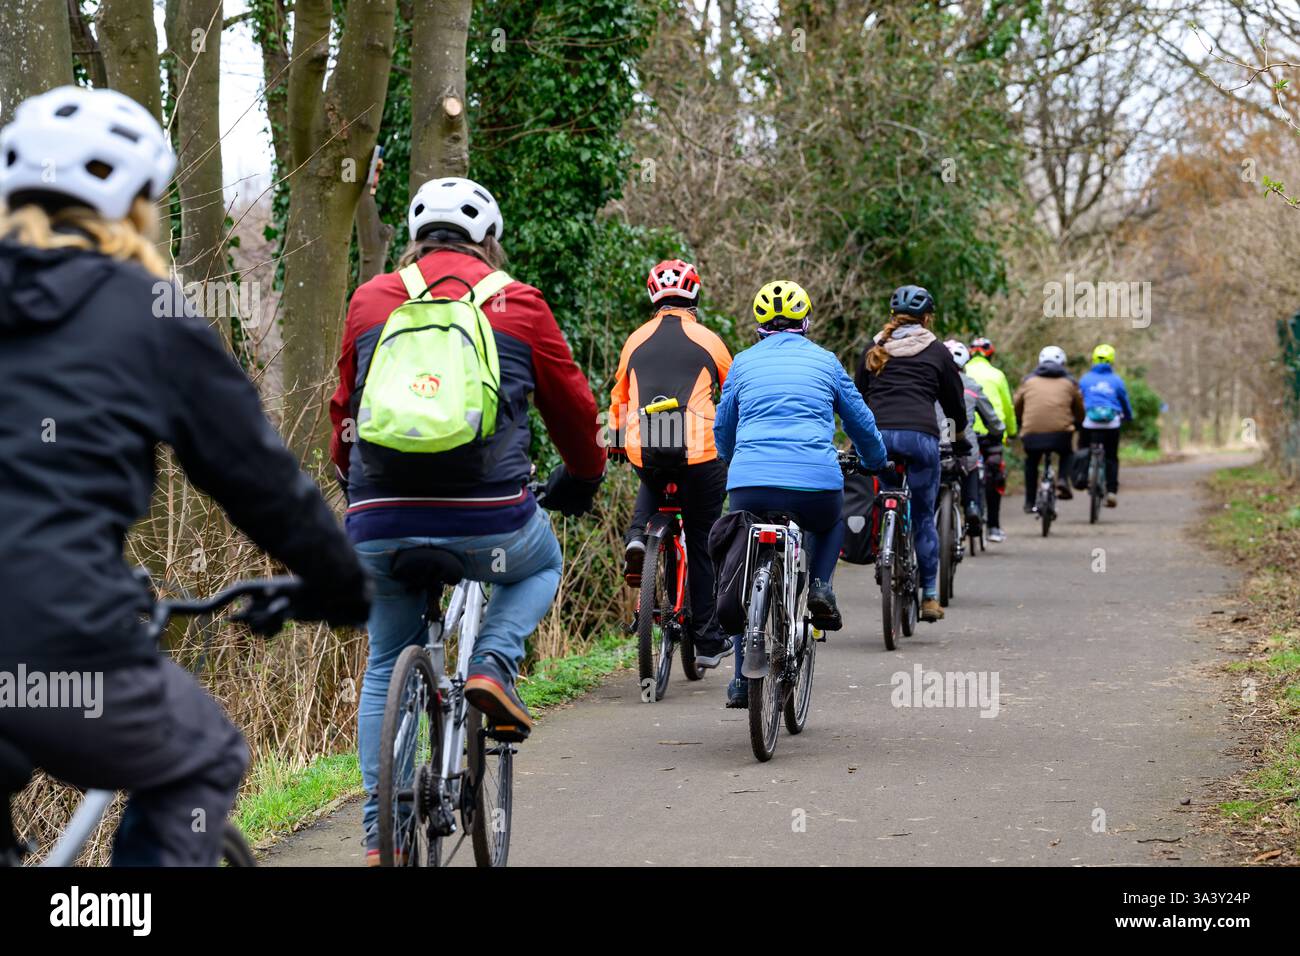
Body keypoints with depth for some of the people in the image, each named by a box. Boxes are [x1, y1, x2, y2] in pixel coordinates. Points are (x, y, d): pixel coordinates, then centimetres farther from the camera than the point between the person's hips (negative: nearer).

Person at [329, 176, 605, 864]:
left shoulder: (370, 300, 12)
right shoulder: (518, 303, 7)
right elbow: (574, 407, 16)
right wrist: (581, 480, 36)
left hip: (380, 526, 2)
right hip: (488, 525, -2)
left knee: (385, 670, 19)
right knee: (542, 564, 32)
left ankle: (380, 832, 14)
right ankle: (491, 668, 7)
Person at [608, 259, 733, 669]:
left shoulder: (637, 340, 13)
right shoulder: (708, 341, 7)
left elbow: (618, 399, 24)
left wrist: (616, 443, 39)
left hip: (643, 451, 2)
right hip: (699, 451, -2)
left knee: (653, 481, 38)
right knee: (700, 543, 9)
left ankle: (637, 536, 7)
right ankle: (708, 641, 11)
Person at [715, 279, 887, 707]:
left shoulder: (743, 363, 17)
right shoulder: (825, 362, 16)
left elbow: (722, 430, 29)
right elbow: (861, 423, 26)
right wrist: (876, 463, 46)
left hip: (750, 486, 0)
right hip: (815, 486, 0)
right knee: (829, 523, 35)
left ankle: (743, 682, 15)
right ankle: (819, 588, 8)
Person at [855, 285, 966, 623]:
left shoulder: (875, 349, 19)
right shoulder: (936, 351, 12)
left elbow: (858, 396, 22)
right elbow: (954, 400, 18)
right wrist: (960, 431, 37)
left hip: (877, 435, 2)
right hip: (920, 436, -2)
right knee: (923, 517, 6)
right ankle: (929, 596, 7)